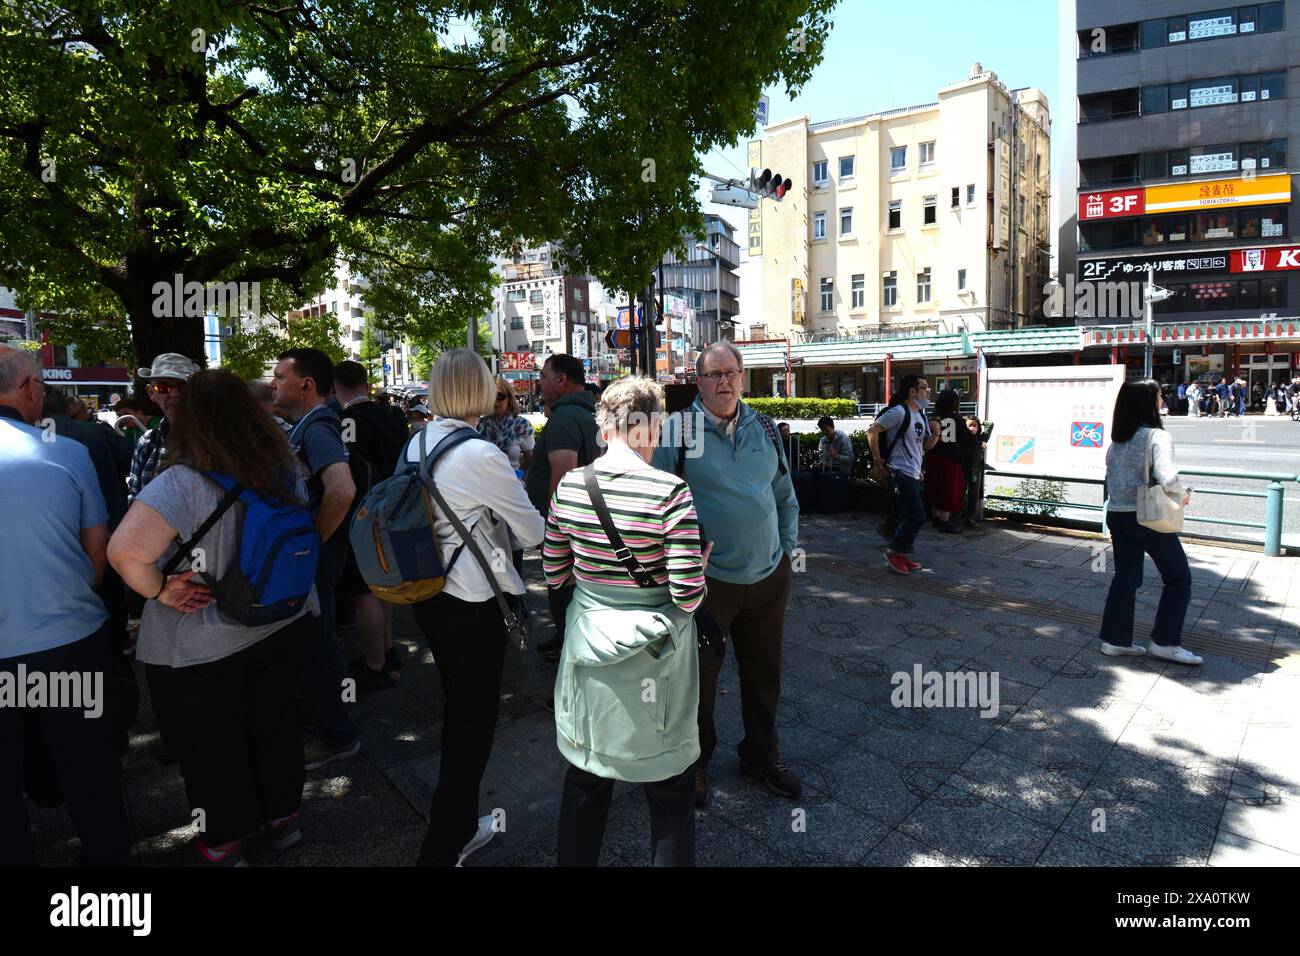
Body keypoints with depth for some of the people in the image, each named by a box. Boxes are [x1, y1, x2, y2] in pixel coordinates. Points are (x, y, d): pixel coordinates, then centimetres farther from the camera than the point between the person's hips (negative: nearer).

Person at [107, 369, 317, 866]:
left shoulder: (184, 482, -25)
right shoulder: (284, 471, -6)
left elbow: (125, 552, -35)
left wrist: (159, 589, -19)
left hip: (203, 649, -5)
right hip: (279, 626, 5)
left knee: (209, 748, 17)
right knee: (275, 724, 23)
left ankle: (223, 844, 36)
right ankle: (283, 815, 41)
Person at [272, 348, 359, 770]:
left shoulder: (316, 428, -21)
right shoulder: (308, 425, 10)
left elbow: (342, 490, -38)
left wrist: (314, 541, -24)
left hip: (314, 554, -10)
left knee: (317, 639, 2)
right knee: (311, 635, 23)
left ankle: (335, 735, 18)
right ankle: (316, 709, 42)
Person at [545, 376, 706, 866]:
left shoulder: (569, 485, -6)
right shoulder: (670, 492, -20)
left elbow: (553, 574, 3)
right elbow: (688, 596, -20)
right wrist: (700, 563, 0)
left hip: (588, 645, 4)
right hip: (653, 658, -4)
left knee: (586, 775, 23)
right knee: (669, 787, 17)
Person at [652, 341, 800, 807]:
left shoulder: (764, 428, 7)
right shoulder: (677, 430, -8)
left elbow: (785, 495, 17)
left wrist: (787, 547, 11)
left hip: (768, 576, 5)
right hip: (706, 577, -4)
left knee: (764, 673, 19)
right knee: (699, 676, 10)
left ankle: (761, 756, 41)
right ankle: (695, 762, 34)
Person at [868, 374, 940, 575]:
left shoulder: (920, 415, 15)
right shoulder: (899, 412, -14)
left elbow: (926, 445, 21)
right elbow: (872, 431, -19)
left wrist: (935, 434, 0)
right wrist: (878, 460, -14)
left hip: (913, 474, 9)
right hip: (901, 473, -9)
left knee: (907, 517, 13)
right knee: (917, 516, -10)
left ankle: (900, 555, 23)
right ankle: (893, 551, 4)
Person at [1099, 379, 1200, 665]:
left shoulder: (1117, 440, 8)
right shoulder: (1157, 436, -13)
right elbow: (1166, 478, -24)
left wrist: (1114, 525, 17)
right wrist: (1183, 494, -2)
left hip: (1117, 515, 7)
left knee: (1125, 578, 14)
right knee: (1179, 578, 9)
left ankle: (1115, 639, 17)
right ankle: (1164, 642, 12)